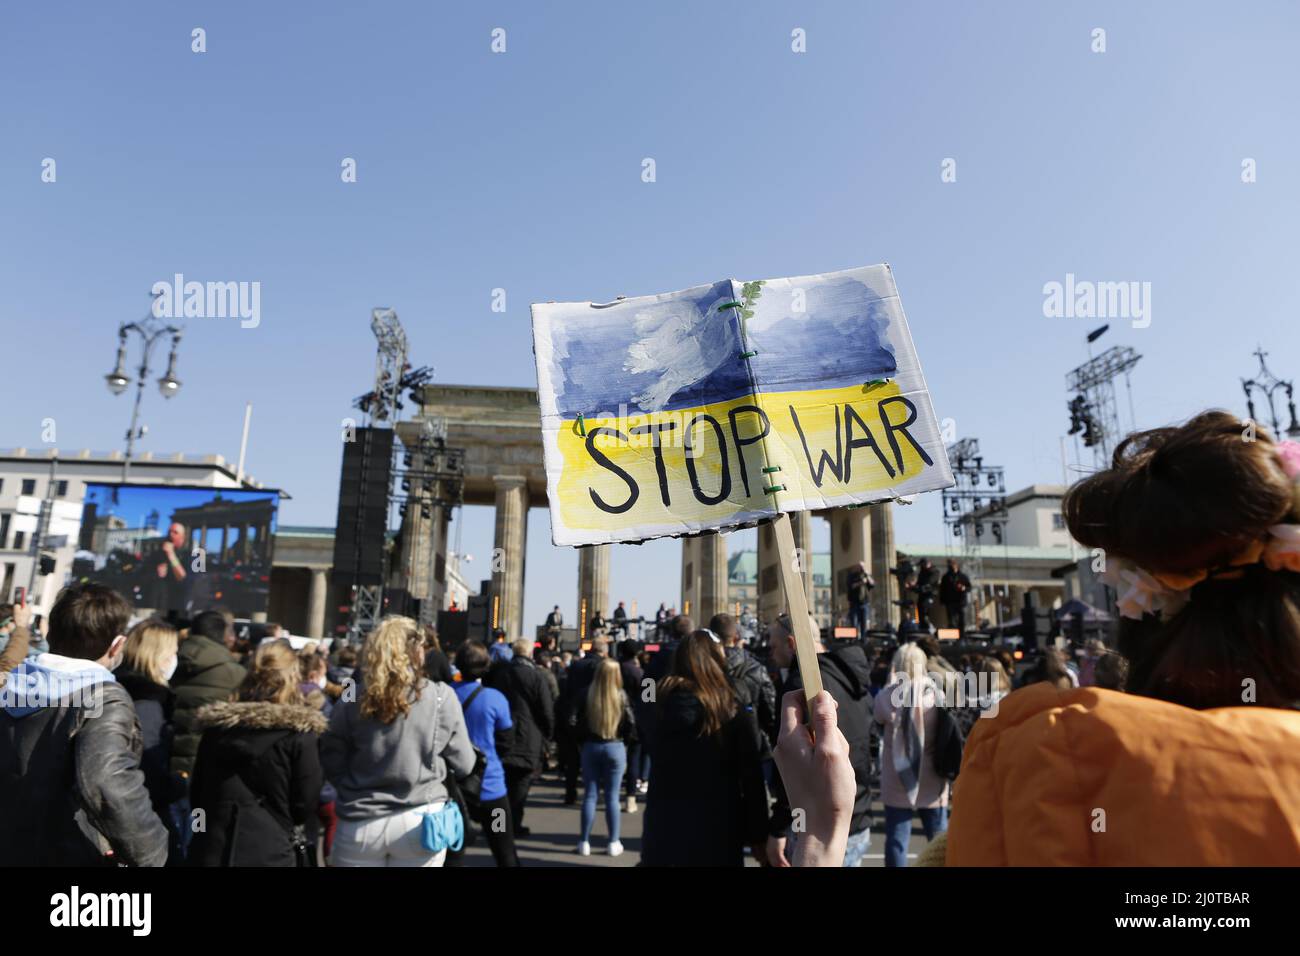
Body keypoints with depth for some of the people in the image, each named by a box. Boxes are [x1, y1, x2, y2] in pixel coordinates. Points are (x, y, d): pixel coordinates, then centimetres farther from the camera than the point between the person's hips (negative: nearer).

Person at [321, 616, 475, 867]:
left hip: (359, 823, 2)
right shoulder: (440, 697, -10)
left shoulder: (350, 700, -6)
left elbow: (331, 765, 2)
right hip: (419, 821, -1)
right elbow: (463, 765, -3)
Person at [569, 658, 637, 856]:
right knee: (612, 797, 8)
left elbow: (573, 721, -6)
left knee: (589, 795, 10)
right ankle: (614, 843, 15)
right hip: (615, 748, -1)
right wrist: (624, 742, 8)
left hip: (590, 747, 1)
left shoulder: (586, 694, -7)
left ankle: (584, 842, 14)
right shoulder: (621, 696, -9)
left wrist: (582, 741, 9)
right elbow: (631, 725, -10)